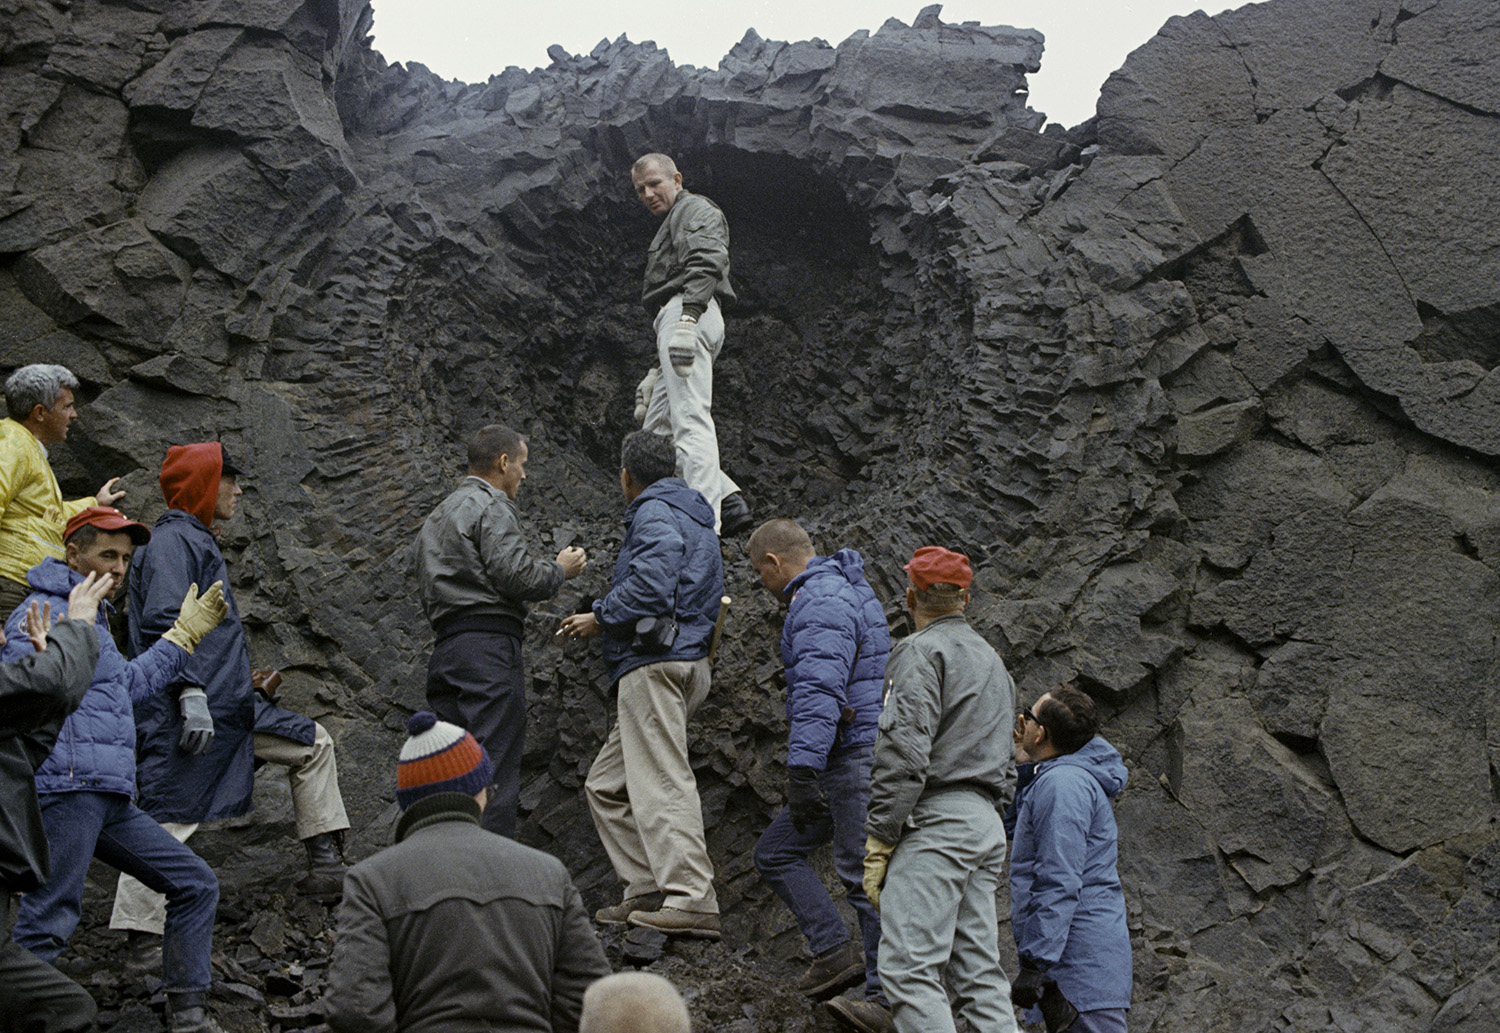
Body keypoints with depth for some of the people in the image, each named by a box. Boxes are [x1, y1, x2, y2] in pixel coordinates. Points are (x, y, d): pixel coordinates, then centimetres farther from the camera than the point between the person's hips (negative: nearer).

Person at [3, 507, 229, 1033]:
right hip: (67, 787, -10)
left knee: (195, 885, 10)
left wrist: (185, 634, 40)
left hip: (109, 798, 10)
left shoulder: (92, 616, 24)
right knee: (47, 924, -13)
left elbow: (129, 684, 37)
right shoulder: (43, 611, -6)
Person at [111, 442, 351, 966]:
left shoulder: (199, 542, 22)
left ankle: (325, 864, 12)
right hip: (184, 713, -11)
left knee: (313, 744, 12)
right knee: (169, 817, -10)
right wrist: (191, 691, -27)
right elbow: (164, 622, -22)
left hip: (230, 708, 11)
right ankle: (144, 940, -8)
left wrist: (247, 686, 28)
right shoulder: (172, 541, -10)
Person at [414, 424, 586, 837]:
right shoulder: (492, 508, -4)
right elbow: (515, 575, -15)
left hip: (444, 647, 9)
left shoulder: (437, 516, 25)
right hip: (489, 645, -9)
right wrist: (560, 569, 3)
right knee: (497, 772, -10)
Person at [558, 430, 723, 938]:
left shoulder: (655, 513, -4)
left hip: (656, 662, -10)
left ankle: (692, 900, -24)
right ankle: (649, 890, 8)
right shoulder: (696, 519, 26)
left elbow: (650, 583, -20)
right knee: (607, 785, 13)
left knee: (662, 782, -17)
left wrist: (600, 617, -7)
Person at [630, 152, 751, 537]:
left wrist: (688, 315, -30)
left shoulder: (696, 210, 6)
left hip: (688, 312, -11)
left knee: (690, 418, -19)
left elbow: (707, 261, -15)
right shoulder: (670, 227, 36)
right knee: (657, 429, 4)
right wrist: (656, 373, 31)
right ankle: (727, 500, -7)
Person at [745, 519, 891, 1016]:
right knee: (775, 851, 12)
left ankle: (886, 995, -2)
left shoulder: (821, 603, -16)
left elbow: (819, 691, -27)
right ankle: (835, 953, 8)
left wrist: (802, 770, -32)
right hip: (844, 763, 11)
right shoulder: (846, 589, 19)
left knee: (863, 872, -7)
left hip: (854, 756, -11)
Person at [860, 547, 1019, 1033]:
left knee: (908, 967, -14)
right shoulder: (993, 660, 25)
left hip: (937, 817, -9)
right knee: (979, 971, 7)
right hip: (987, 822, 9)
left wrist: (879, 842, -14)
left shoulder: (921, 651, -3)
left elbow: (905, 752, -15)